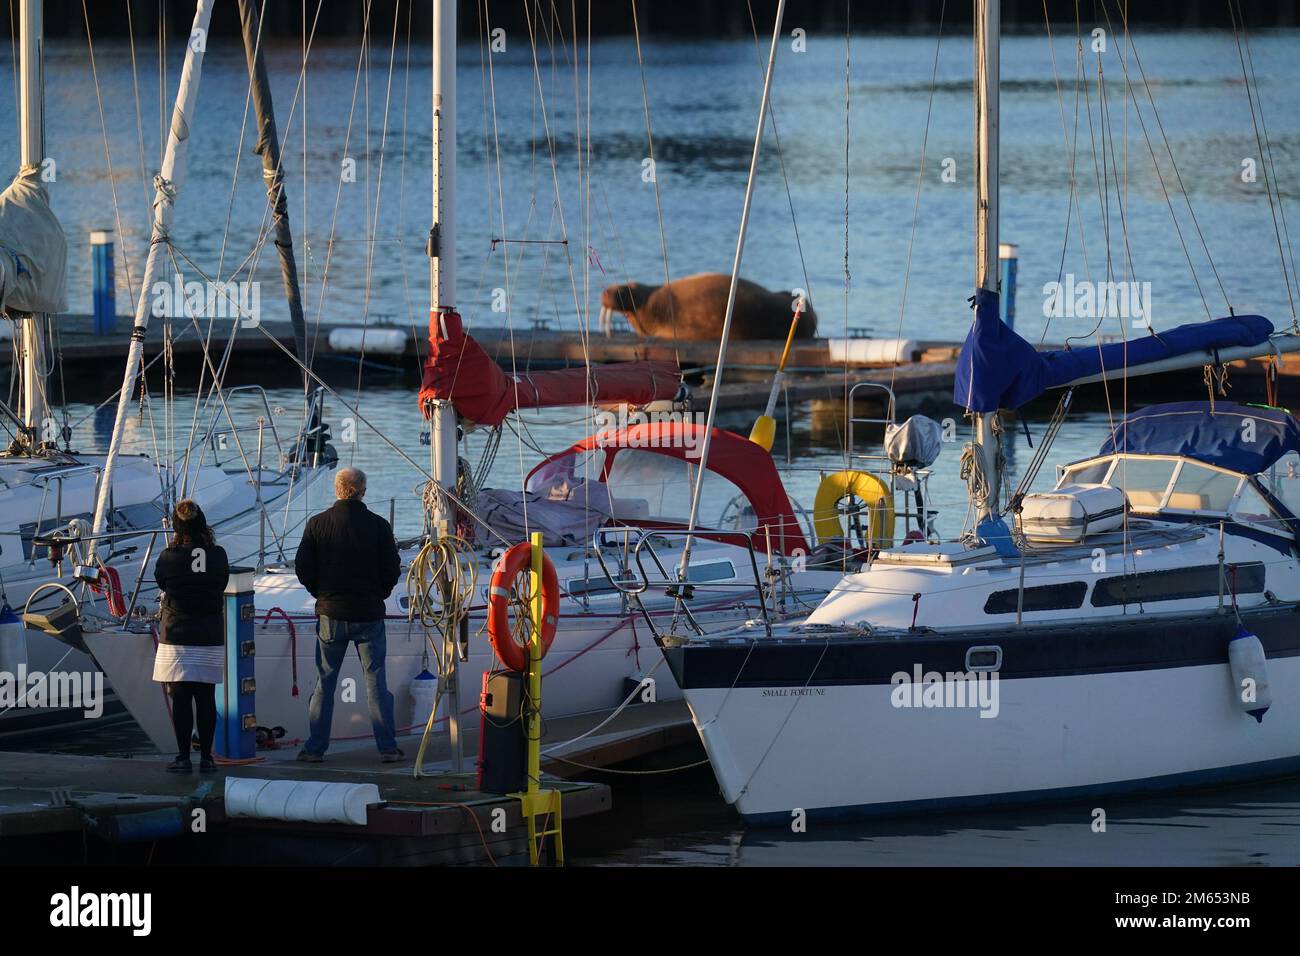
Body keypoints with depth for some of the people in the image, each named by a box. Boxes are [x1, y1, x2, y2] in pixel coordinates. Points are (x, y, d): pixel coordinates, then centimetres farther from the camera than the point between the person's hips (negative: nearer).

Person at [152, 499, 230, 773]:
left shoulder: (169, 557, -11)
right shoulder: (218, 556, -4)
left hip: (177, 637, -2)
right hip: (211, 638, 2)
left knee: (180, 699, 2)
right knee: (206, 699, 8)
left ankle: (183, 757, 2)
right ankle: (206, 757, 10)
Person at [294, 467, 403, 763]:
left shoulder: (317, 524, -4)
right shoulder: (378, 526, -7)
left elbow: (302, 568, -2)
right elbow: (392, 569, -4)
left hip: (330, 615, 1)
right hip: (369, 615, -1)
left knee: (324, 682, 8)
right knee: (376, 681, 4)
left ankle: (315, 747, 7)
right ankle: (387, 747, 2)